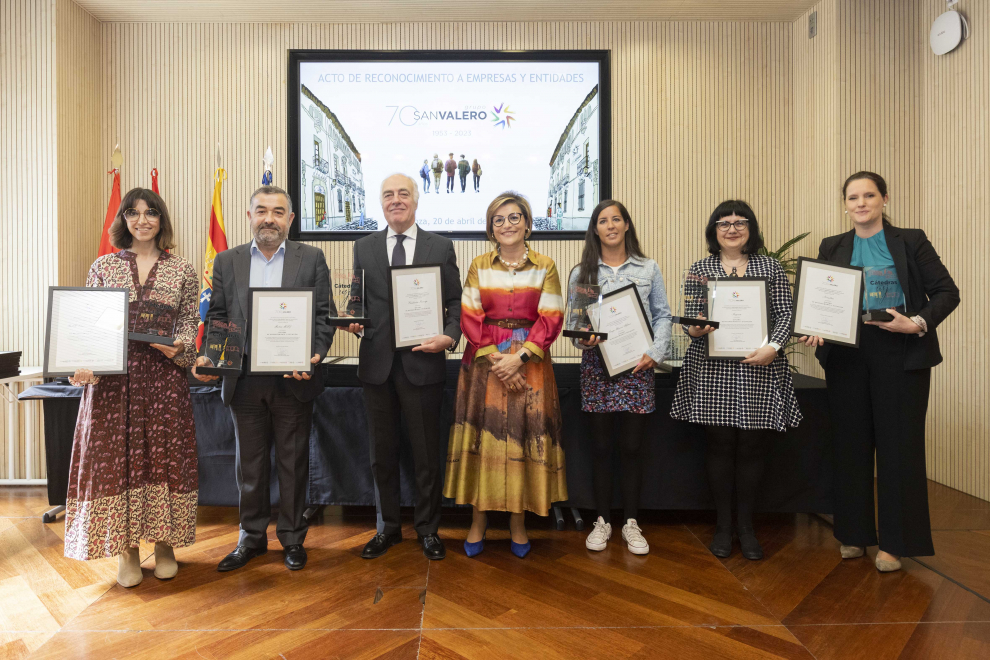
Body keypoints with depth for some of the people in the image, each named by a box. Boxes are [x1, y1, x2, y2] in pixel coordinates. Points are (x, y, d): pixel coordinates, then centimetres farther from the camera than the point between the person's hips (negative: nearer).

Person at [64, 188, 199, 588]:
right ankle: (126, 550, 17)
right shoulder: (104, 267, 9)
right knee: (115, 457, 3)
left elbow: (189, 322, 5)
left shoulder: (182, 270, 7)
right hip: (111, 377, 1)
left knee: (163, 455, 4)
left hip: (163, 375, -1)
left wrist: (177, 346, -15)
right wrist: (82, 365, -9)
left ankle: (164, 544, 20)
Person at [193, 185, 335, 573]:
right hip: (244, 381, 2)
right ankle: (252, 537, 30)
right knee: (249, 462, 14)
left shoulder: (312, 258, 3)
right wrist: (208, 357, -8)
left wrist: (314, 356, -17)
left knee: (293, 461, 9)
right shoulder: (227, 262, 10)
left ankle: (292, 538, 25)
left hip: (294, 380, -2)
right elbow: (217, 317, 9)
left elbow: (324, 315, -2)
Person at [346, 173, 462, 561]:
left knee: (426, 453, 7)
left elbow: (455, 300, 4)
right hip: (377, 364, 2)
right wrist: (354, 320, -11)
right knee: (382, 452, 13)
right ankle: (388, 527, 31)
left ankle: (428, 529, 26)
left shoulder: (441, 247, 4)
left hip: (422, 362, -2)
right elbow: (357, 300, 11)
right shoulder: (364, 248, 10)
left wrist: (450, 336, -13)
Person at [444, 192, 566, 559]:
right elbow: (470, 319, 0)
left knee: (524, 438, 3)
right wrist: (495, 358, -12)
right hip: (485, 362, 1)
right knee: (483, 437, 2)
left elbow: (551, 321, -2)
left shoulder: (545, 267, 3)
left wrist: (519, 357, -14)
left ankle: (518, 522, 18)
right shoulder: (479, 266, 6)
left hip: (529, 362, 0)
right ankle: (478, 521, 16)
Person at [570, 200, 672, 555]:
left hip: (637, 366, 0)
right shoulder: (581, 273, 7)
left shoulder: (648, 269, 8)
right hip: (597, 366, 0)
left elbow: (663, 316, 6)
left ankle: (631, 522, 20)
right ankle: (603, 520, 21)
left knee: (633, 445, 5)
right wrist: (581, 339, -15)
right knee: (601, 445, 7)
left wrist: (655, 353, -7)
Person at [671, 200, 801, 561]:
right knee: (720, 444, 3)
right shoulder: (700, 268, 9)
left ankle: (746, 526, 21)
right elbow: (690, 318, 7)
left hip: (759, 369, 1)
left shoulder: (770, 267, 9)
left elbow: (786, 315, 5)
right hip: (712, 370, 0)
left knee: (753, 446, 4)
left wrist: (773, 346, -11)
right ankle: (722, 525, 18)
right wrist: (694, 330, -15)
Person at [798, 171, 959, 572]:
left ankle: (895, 542, 16)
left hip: (900, 356, -2)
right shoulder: (832, 248, 9)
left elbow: (947, 291, 1)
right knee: (850, 444, 7)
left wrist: (917, 323, -16)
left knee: (899, 445, 3)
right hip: (846, 356, 2)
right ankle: (854, 534, 20)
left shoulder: (911, 242, 3)